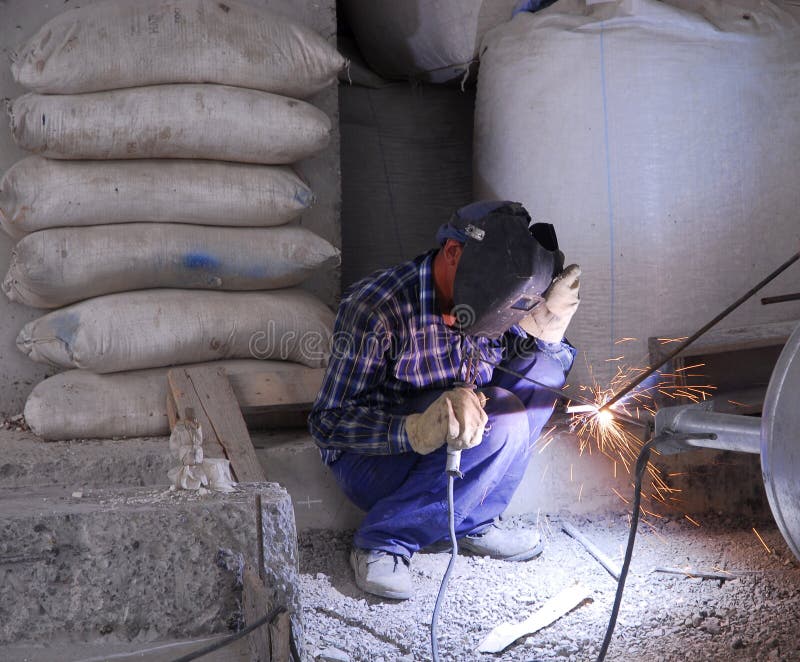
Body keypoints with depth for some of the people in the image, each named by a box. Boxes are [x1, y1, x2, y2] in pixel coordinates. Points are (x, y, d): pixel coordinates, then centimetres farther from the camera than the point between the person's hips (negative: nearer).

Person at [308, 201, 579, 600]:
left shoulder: (486, 306, -7)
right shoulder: (376, 308, -26)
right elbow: (328, 422, -24)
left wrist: (546, 329, -18)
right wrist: (419, 430, -40)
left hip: (448, 453, 7)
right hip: (371, 461, -7)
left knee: (544, 368, -8)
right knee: (501, 417, -28)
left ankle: (471, 523, -4)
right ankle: (383, 542, -17)